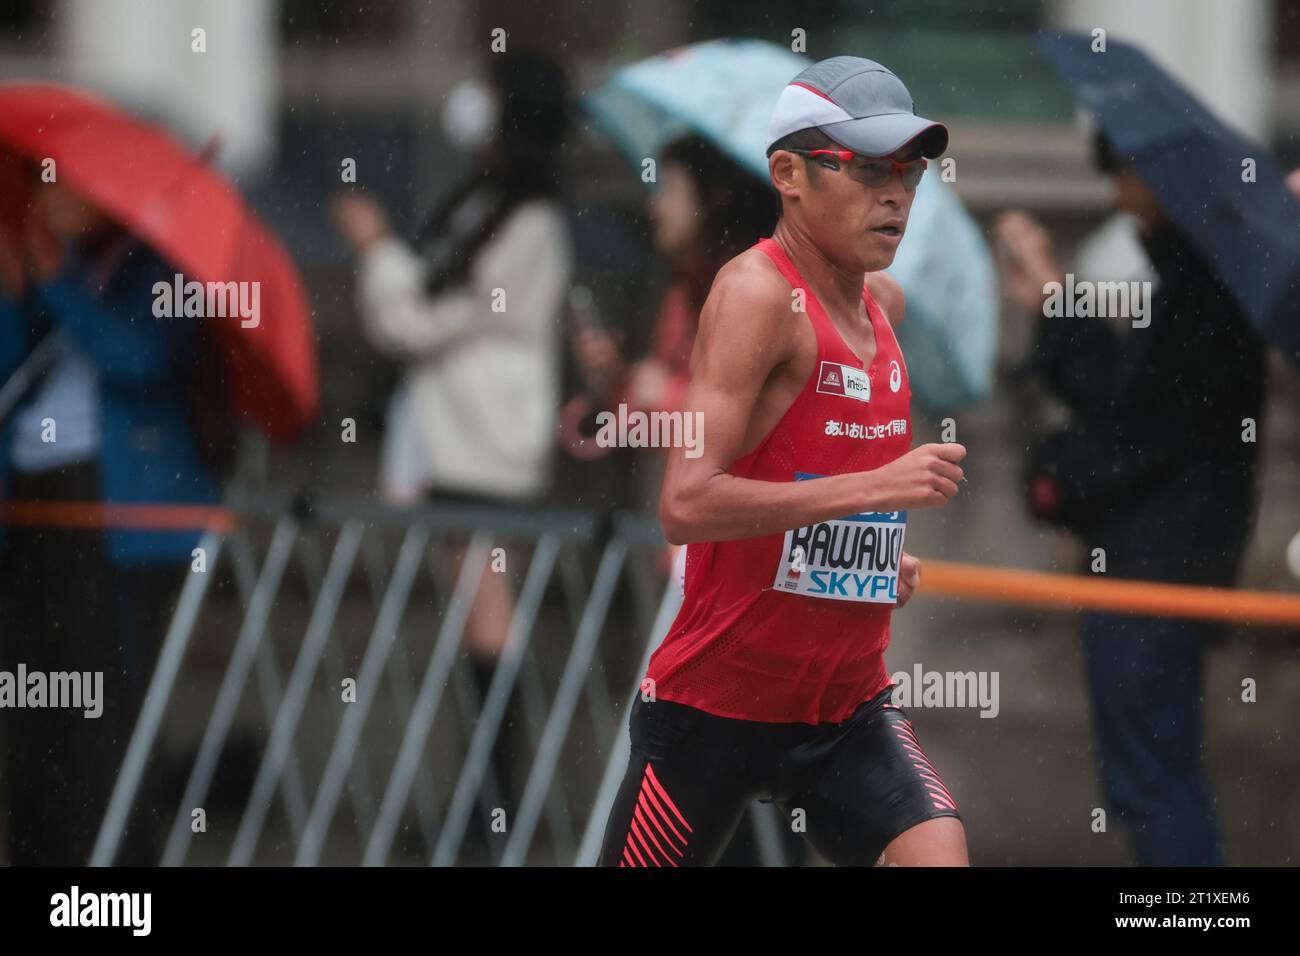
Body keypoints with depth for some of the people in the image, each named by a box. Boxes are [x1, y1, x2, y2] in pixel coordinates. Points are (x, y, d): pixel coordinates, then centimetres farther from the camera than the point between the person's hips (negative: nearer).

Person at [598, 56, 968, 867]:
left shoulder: (884, 304, 8)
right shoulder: (757, 293, -15)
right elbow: (686, 503, -27)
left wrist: (883, 555, 12)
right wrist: (875, 487, -29)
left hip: (848, 702, 6)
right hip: (716, 702, -6)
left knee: (936, 851, -18)